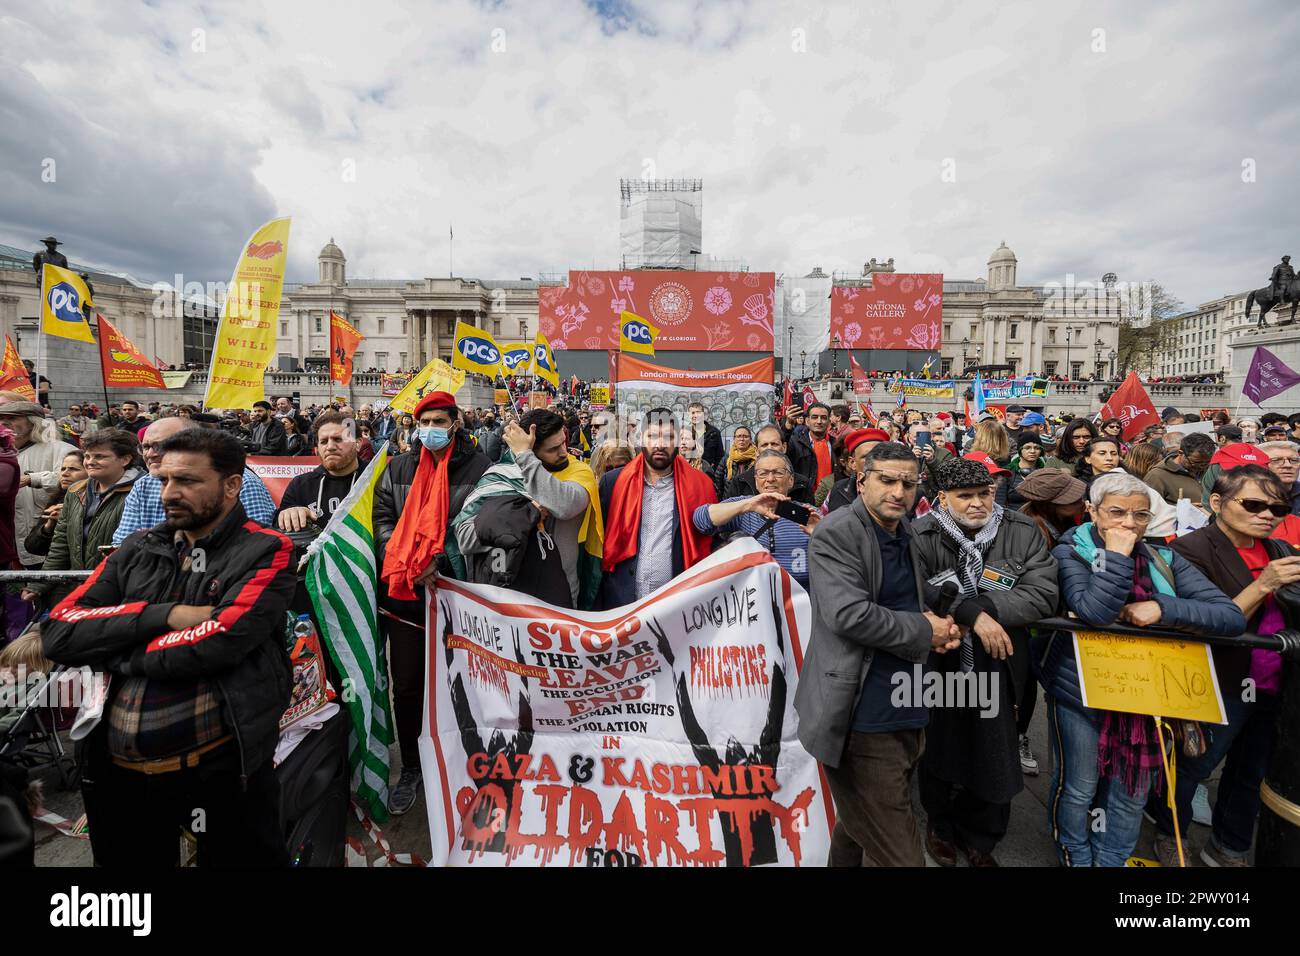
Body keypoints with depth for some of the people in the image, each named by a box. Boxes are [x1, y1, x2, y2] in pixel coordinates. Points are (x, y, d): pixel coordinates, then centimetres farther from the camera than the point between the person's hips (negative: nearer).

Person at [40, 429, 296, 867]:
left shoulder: (264, 552, -10)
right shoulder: (137, 551, 8)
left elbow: (220, 642, -22)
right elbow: (58, 632, -1)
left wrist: (112, 652, -6)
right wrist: (164, 614, -16)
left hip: (220, 769, -5)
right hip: (116, 769, 5)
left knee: (240, 856, 12)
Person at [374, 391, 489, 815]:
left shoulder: (478, 468, -4)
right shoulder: (398, 469, 10)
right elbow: (383, 519, 6)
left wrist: (440, 561, -19)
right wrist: (403, 562, -10)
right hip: (405, 595, 4)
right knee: (407, 687, 13)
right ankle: (410, 768, 33)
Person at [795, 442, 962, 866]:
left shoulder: (905, 533, 11)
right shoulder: (837, 532, -14)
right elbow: (849, 614, -24)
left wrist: (938, 625, 3)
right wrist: (925, 631, -12)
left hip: (905, 715, 8)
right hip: (864, 721, -8)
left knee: (859, 832, 24)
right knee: (897, 855, -1)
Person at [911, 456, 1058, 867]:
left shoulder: (1023, 533, -4)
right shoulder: (920, 536, -13)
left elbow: (1043, 595, -13)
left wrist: (985, 607, -22)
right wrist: (975, 614, -26)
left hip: (996, 669, 2)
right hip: (937, 670, -2)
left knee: (994, 762, 16)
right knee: (939, 756, 19)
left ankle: (980, 839, 44)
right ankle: (940, 825, 47)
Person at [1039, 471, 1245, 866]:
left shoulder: (1164, 560, 0)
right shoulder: (1071, 552, -11)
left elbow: (1233, 617, -8)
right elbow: (1094, 613, -27)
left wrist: (1162, 608, -21)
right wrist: (1117, 555, -24)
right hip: (1080, 690, -4)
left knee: (1132, 794, 18)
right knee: (1078, 788, 12)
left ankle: (1112, 859, 41)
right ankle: (1077, 858, 37)